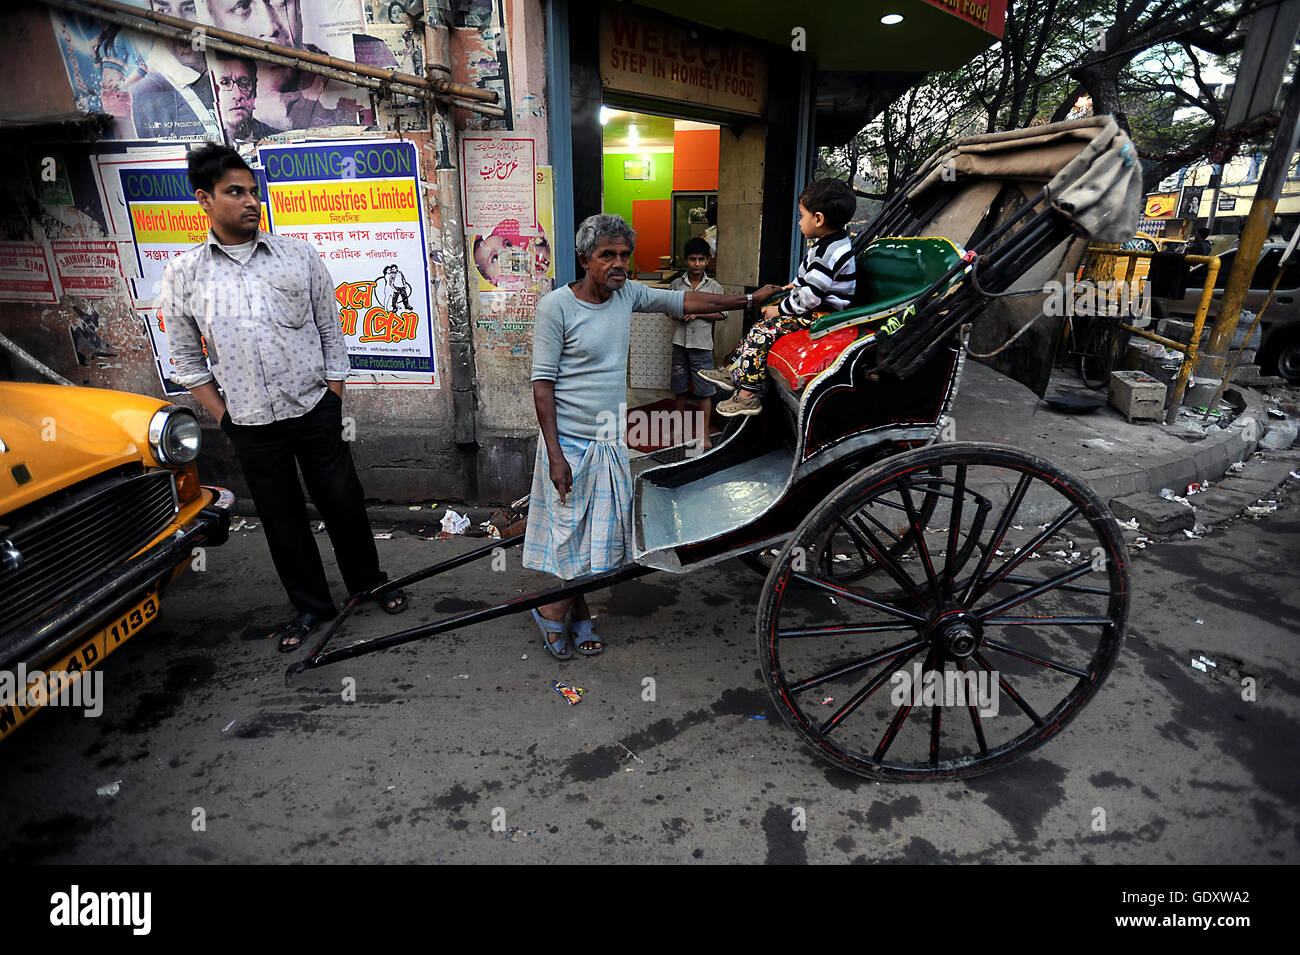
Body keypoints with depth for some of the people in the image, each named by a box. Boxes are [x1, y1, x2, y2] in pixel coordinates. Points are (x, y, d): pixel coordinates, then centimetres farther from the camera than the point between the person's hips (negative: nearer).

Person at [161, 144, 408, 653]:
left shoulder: (299, 255, 0)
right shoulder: (183, 273, 2)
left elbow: (331, 329, 4)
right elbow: (185, 356, 9)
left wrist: (332, 396, 1)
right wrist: (223, 415, 1)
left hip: (315, 411, -1)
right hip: (251, 424, 1)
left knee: (343, 503, 7)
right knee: (281, 517, 11)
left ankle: (369, 583, 30)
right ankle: (311, 605, 28)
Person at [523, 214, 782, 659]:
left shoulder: (627, 294, 5)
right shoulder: (556, 306, -12)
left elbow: (684, 301, 16)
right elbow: (542, 382, -13)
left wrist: (751, 298, 18)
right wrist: (554, 454, -18)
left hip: (611, 441, 6)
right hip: (571, 443, -6)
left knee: (602, 534, 12)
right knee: (572, 532, 0)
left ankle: (575, 611, 30)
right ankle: (552, 610, 24)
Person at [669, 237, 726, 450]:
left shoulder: (714, 287, 3)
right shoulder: (676, 284, 7)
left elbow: (722, 314, 1)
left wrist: (697, 313, -10)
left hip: (702, 345, -2)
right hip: (680, 343, 2)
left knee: (705, 391, -2)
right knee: (679, 389, 9)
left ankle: (704, 434, 5)